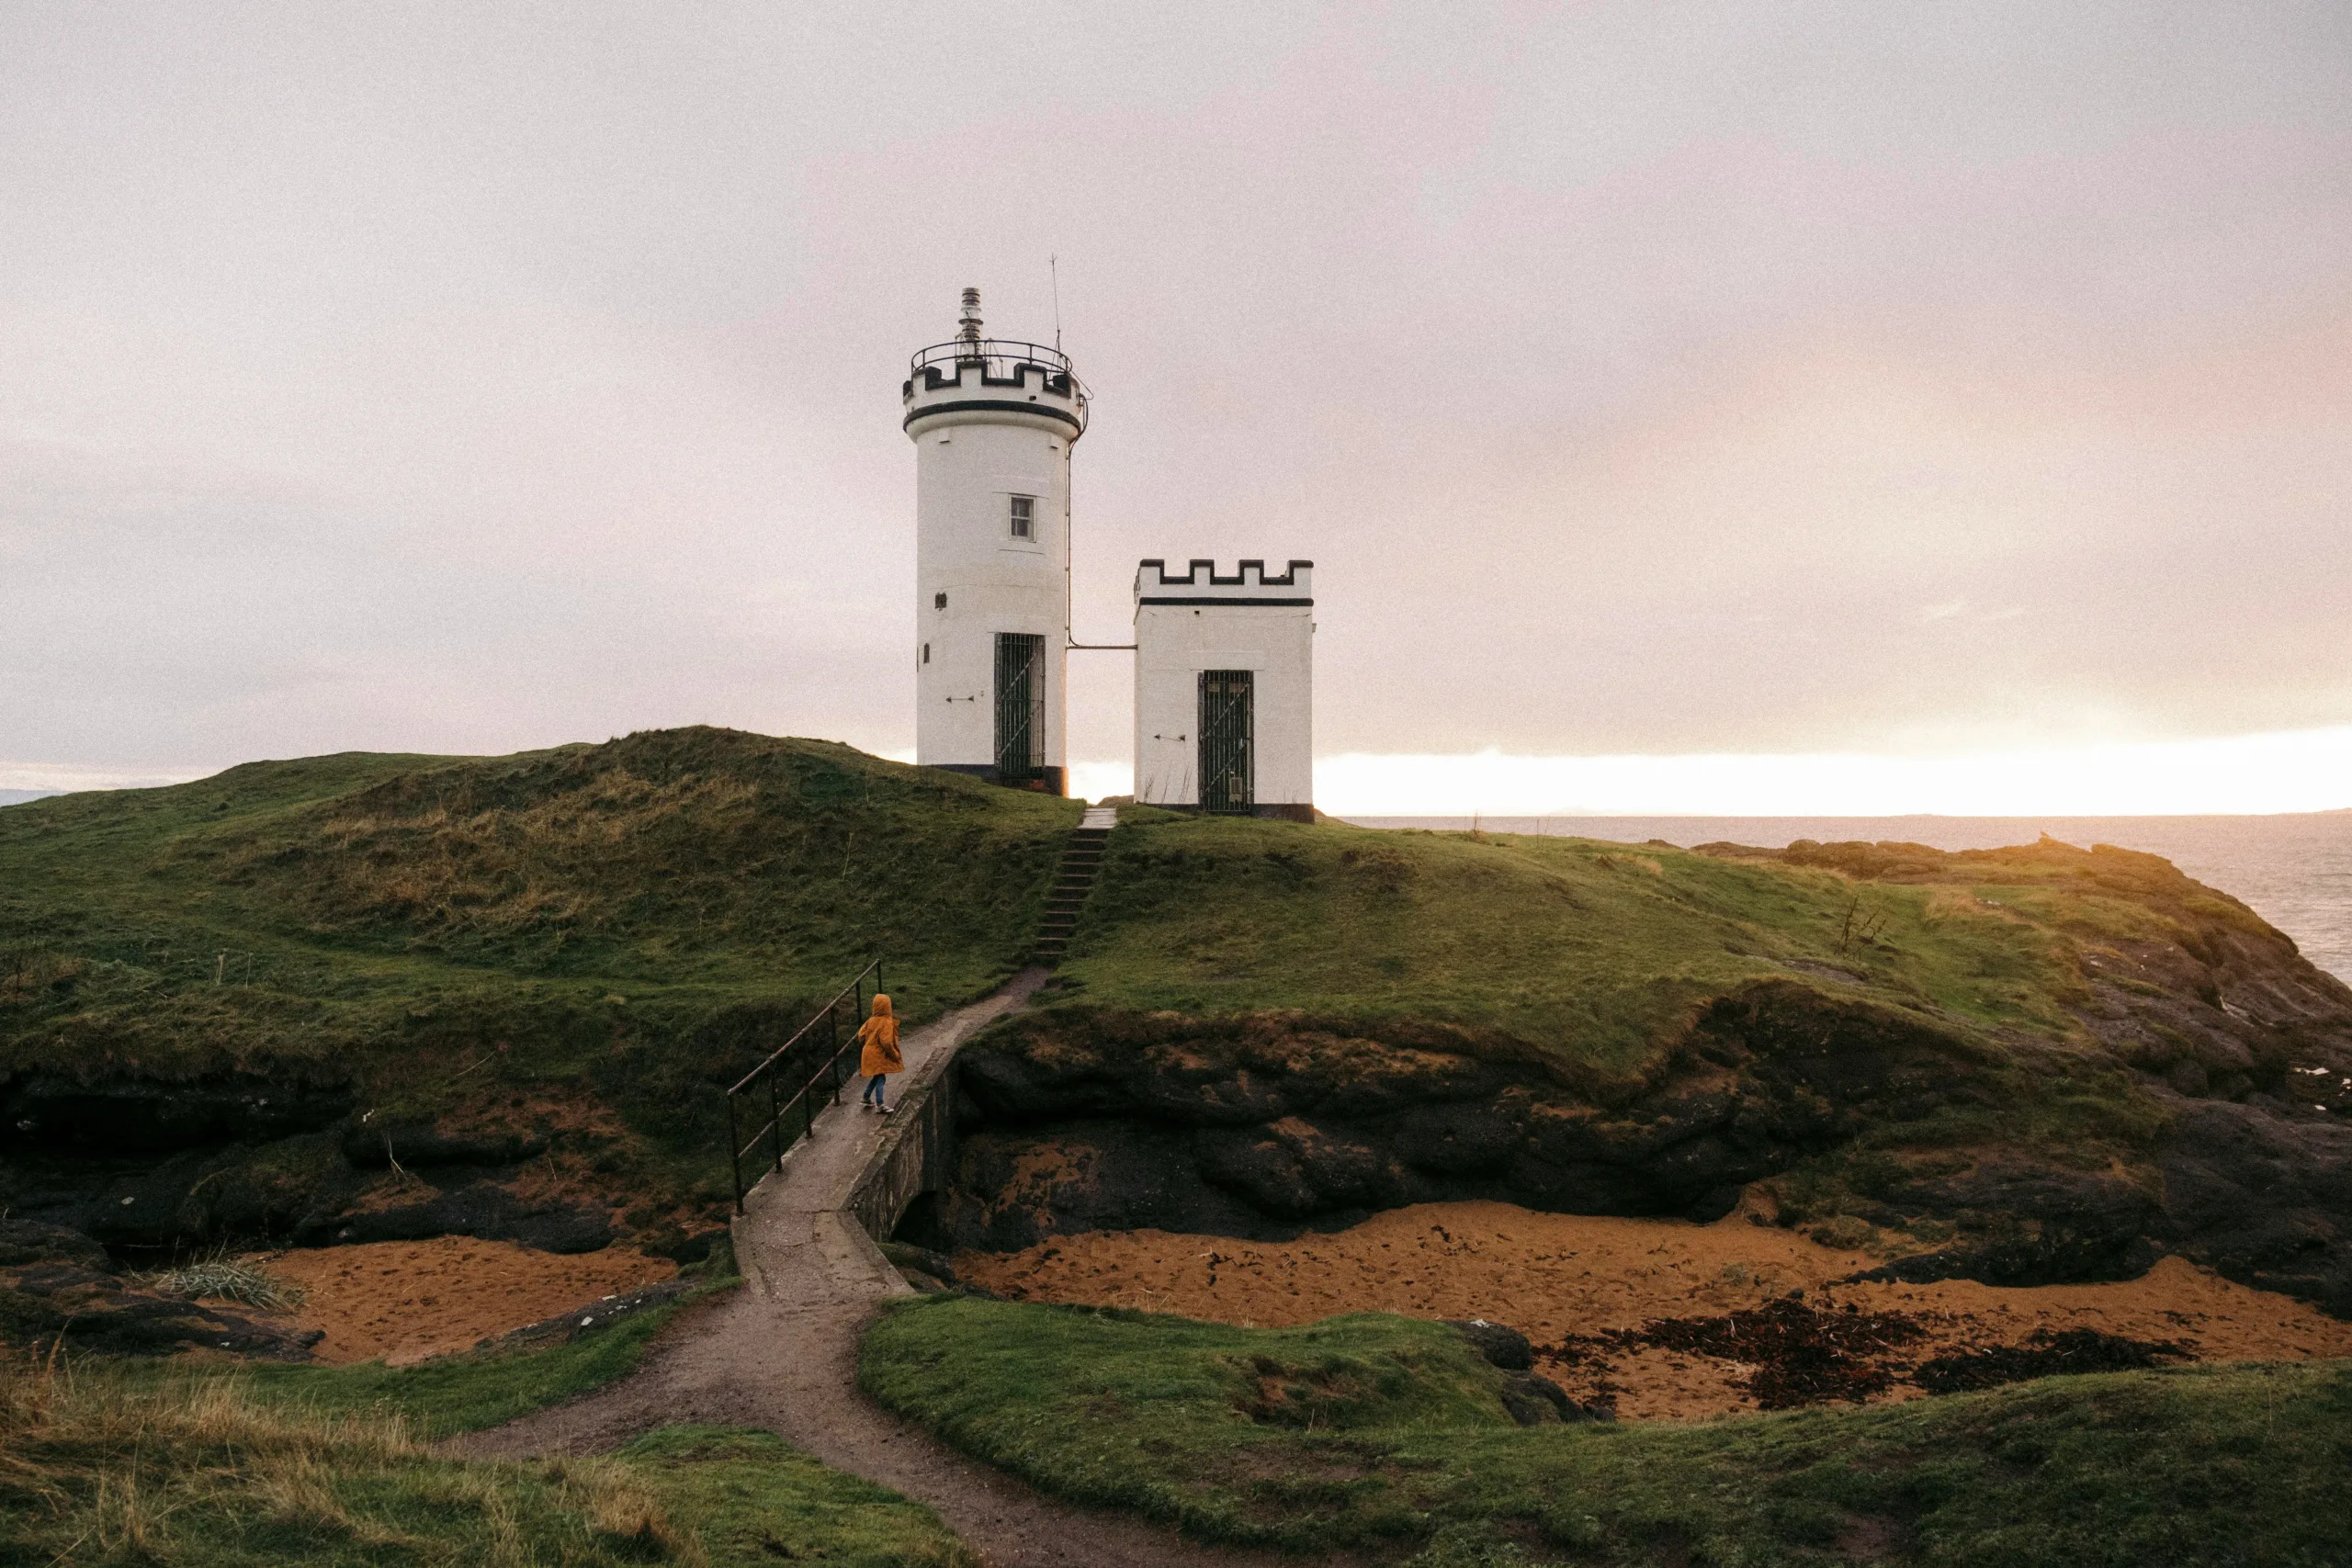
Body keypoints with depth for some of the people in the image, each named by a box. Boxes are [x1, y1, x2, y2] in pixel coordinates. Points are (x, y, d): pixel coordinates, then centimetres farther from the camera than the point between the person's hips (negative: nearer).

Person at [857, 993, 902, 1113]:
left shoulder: (871, 1020, 0)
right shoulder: (887, 1022, -19)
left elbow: (861, 1034, 5)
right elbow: (886, 1042, -24)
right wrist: (895, 1055, -13)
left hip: (869, 1052, 7)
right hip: (879, 1055, -7)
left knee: (877, 1076, 21)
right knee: (880, 1077, -2)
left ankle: (865, 1097, 30)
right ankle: (879, 1105, -4)